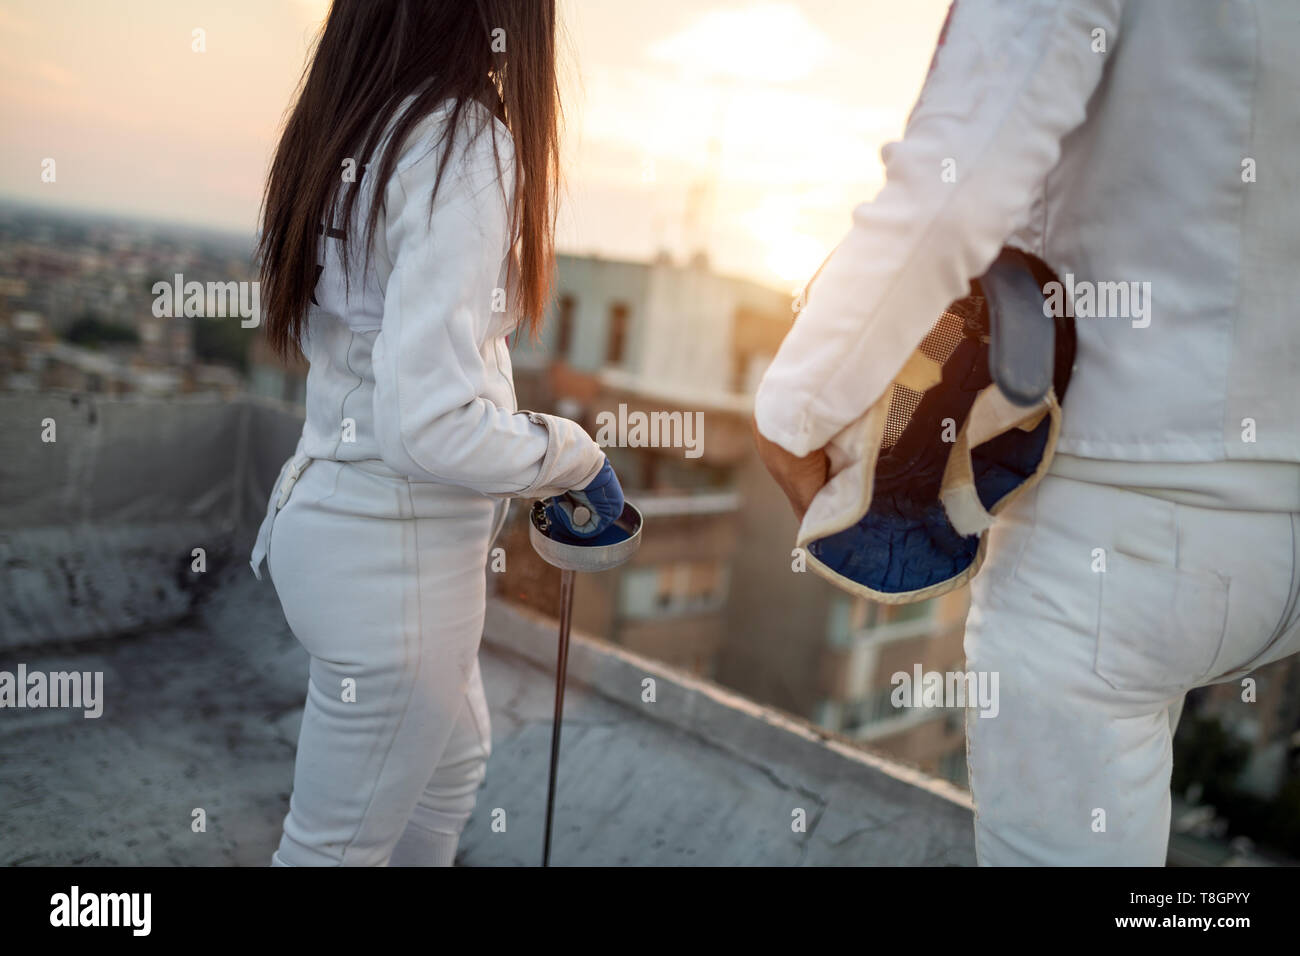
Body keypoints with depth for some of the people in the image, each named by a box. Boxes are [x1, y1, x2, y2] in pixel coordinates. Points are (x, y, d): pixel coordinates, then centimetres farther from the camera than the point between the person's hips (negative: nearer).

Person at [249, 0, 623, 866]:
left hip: (336, 505, 8)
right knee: (340, 843, 14)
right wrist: (577, 458, -13)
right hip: (398, 552, -8)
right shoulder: (465, 146, -22)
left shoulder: (348, 123, 3)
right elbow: (430, 424, -28)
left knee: (453, 764, 29)